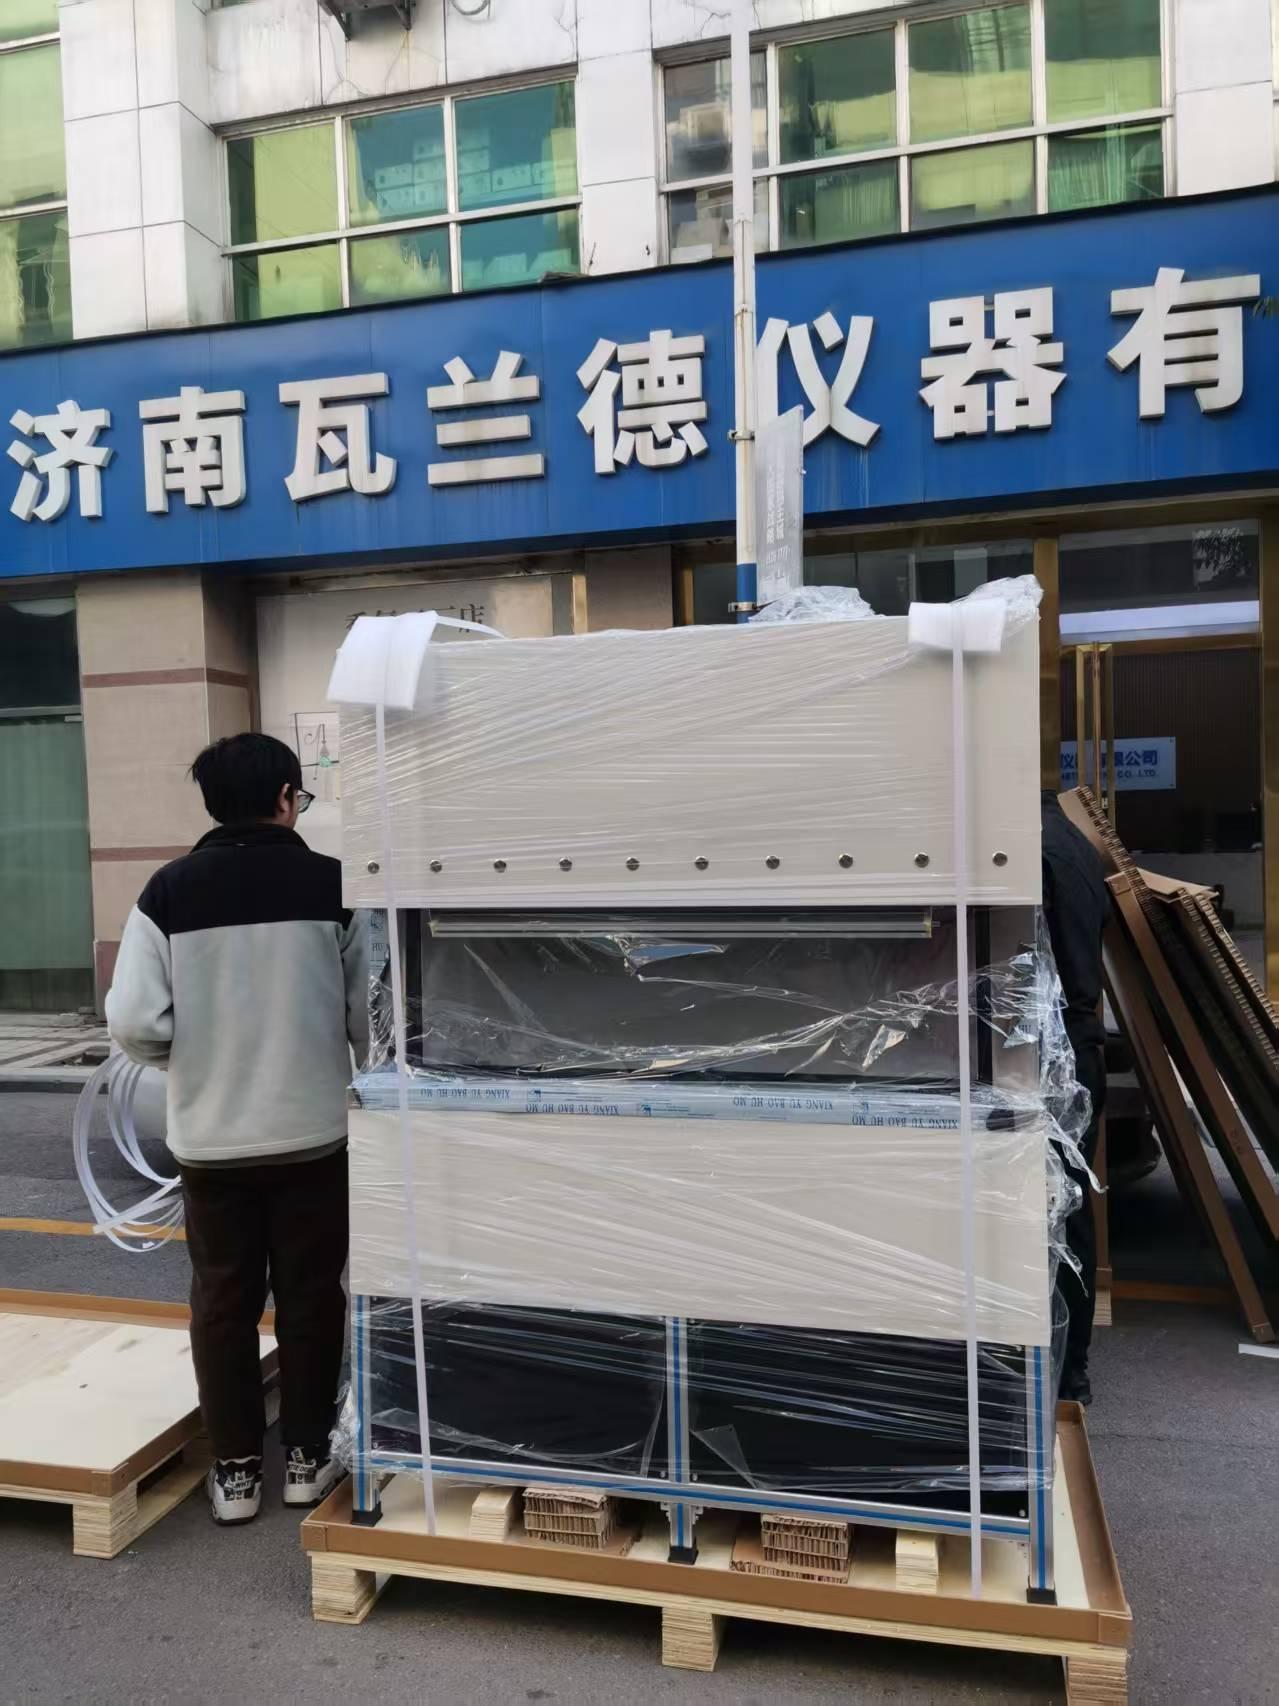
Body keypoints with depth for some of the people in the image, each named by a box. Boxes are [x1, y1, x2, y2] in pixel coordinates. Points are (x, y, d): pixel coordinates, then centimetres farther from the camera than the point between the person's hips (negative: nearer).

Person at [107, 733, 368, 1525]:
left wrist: (188, 1061, 11)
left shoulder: (169, 890, -6)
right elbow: (368, 1010, -7)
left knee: (223, 1302, 15)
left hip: (210, 1139, 1)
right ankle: (307, 1457, 26)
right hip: (312, 1132, -1)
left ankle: (236, 1470, 25)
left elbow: (134, 1021, -10)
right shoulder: (330, 882, -9)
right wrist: (362, 1070, 13)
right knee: (310, 1296, 14)